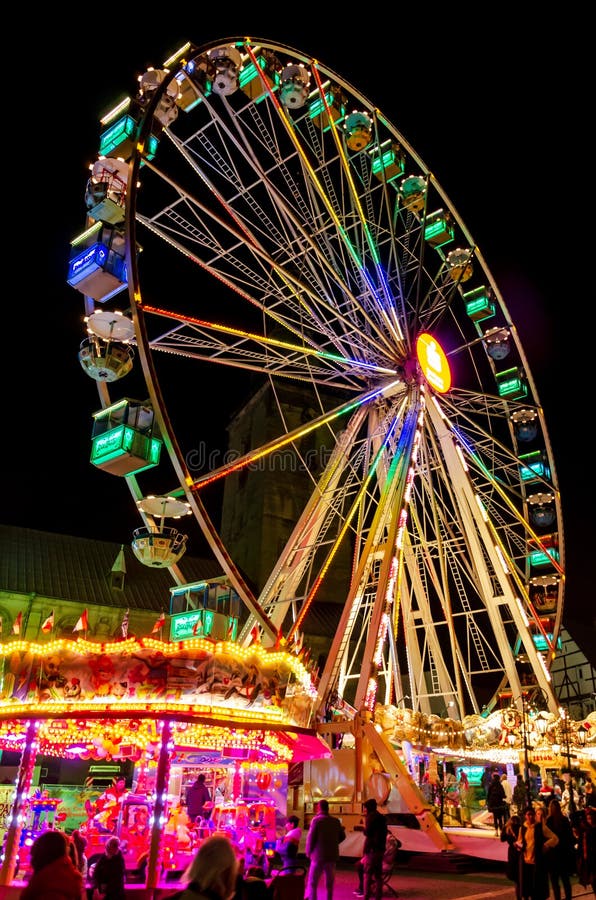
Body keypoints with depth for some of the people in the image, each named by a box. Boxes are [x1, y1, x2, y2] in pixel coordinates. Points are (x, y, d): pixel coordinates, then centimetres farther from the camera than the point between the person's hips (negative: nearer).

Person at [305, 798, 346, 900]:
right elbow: (342, 836, 11)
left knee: (312, 883, 3)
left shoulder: (316, 820, -12)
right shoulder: (336, 821, 1)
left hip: (319, 855, -4)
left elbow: (310, 838, -12)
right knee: (330, 883, 16)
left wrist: (309, 852, 2)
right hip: (332, 855, 4)